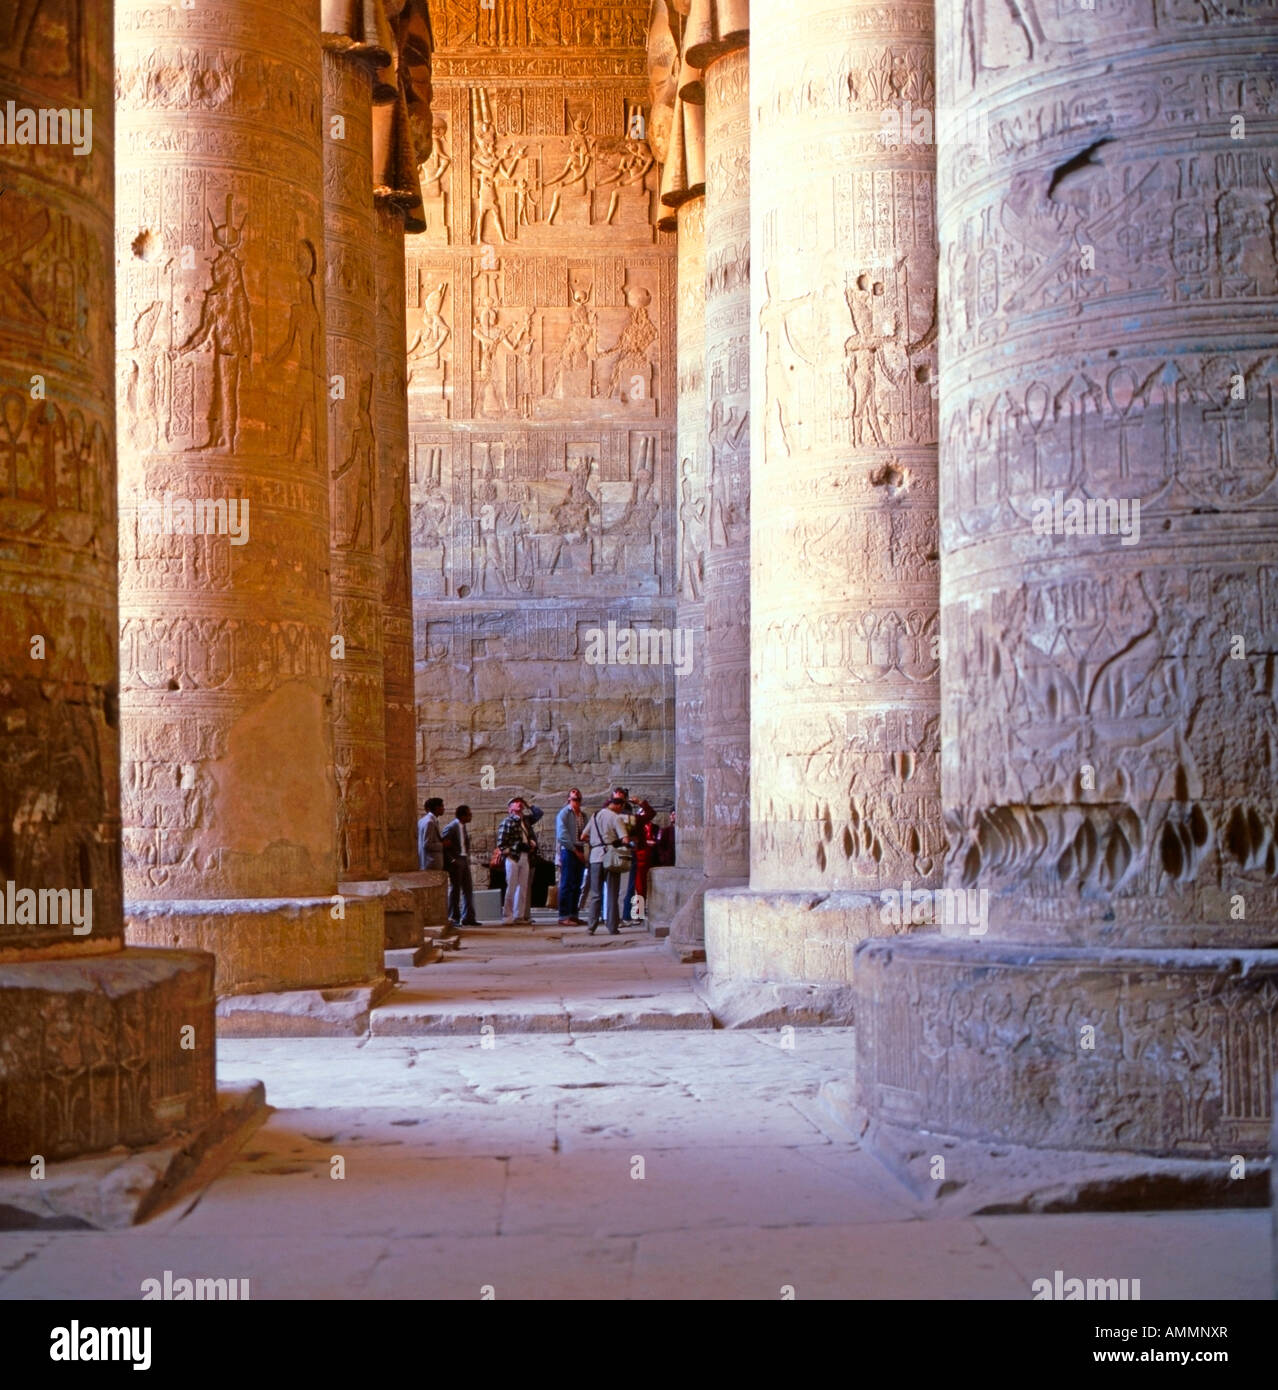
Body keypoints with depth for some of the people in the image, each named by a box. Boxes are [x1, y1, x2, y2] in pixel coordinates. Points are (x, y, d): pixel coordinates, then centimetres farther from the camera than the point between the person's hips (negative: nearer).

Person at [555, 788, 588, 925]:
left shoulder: (583, 815, 16)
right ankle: (564, 916, -7)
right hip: (568, 851, -7)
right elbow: (562, 835, -11)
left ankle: (573, 915, 14)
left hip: (579, 852, 7)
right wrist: (575, 850, -12)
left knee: (577, 886, 8)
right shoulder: (564, 813, -4)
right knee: (567, 884, -7)